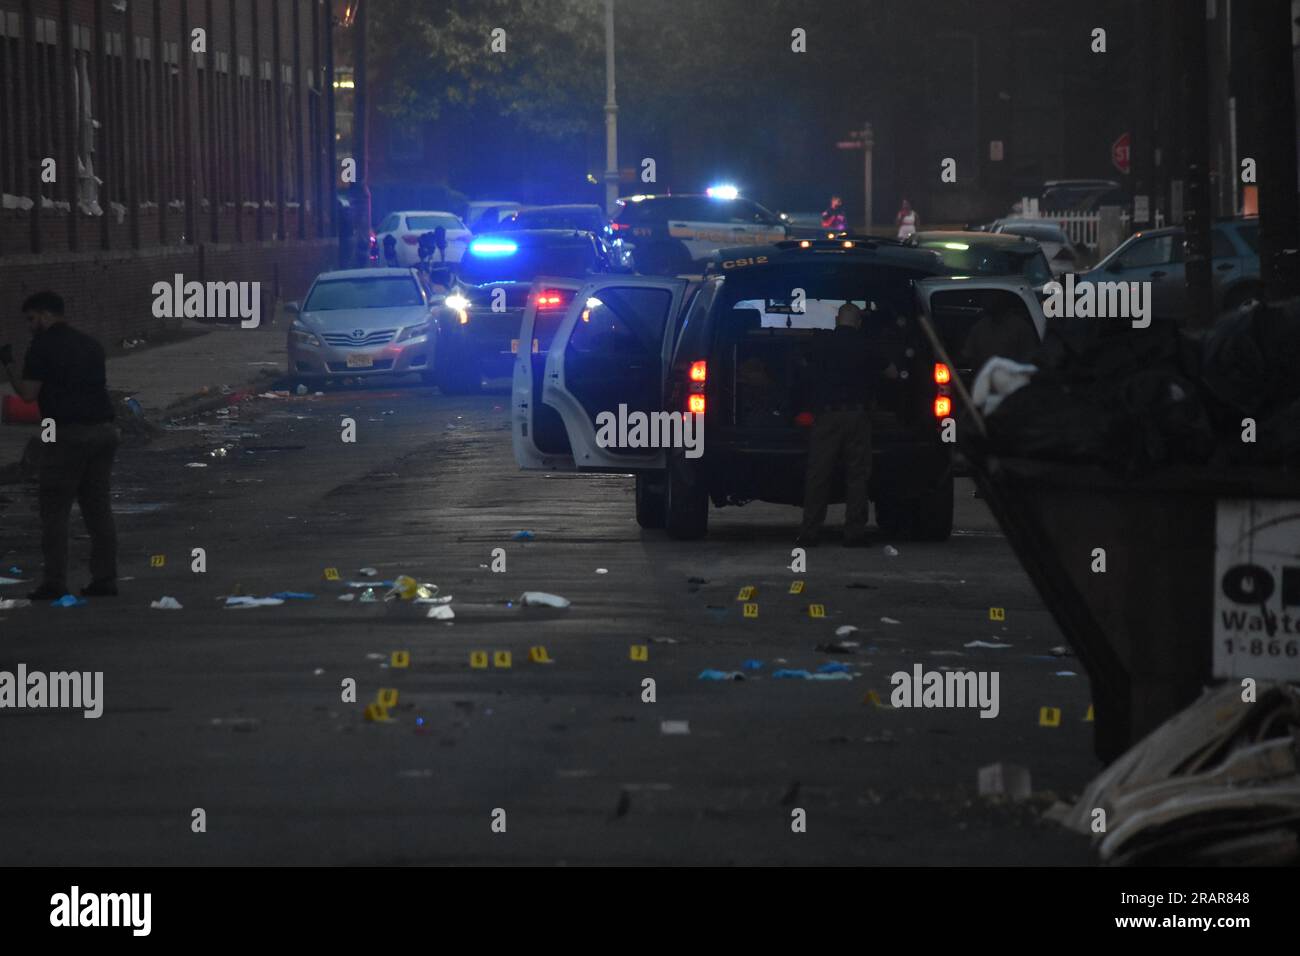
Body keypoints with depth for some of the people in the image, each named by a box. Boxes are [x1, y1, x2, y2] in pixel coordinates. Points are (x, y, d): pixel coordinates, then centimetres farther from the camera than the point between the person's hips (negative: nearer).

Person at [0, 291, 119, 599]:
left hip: (68, 433, -6)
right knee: (98, 508, 9)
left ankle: (54, 583, -6)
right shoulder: (90, 344, 16)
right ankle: (105, 578, 7)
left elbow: (29, 393, -8)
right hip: (103, 430, 6)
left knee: (55, 510, -2)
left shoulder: (43, 347, -4)